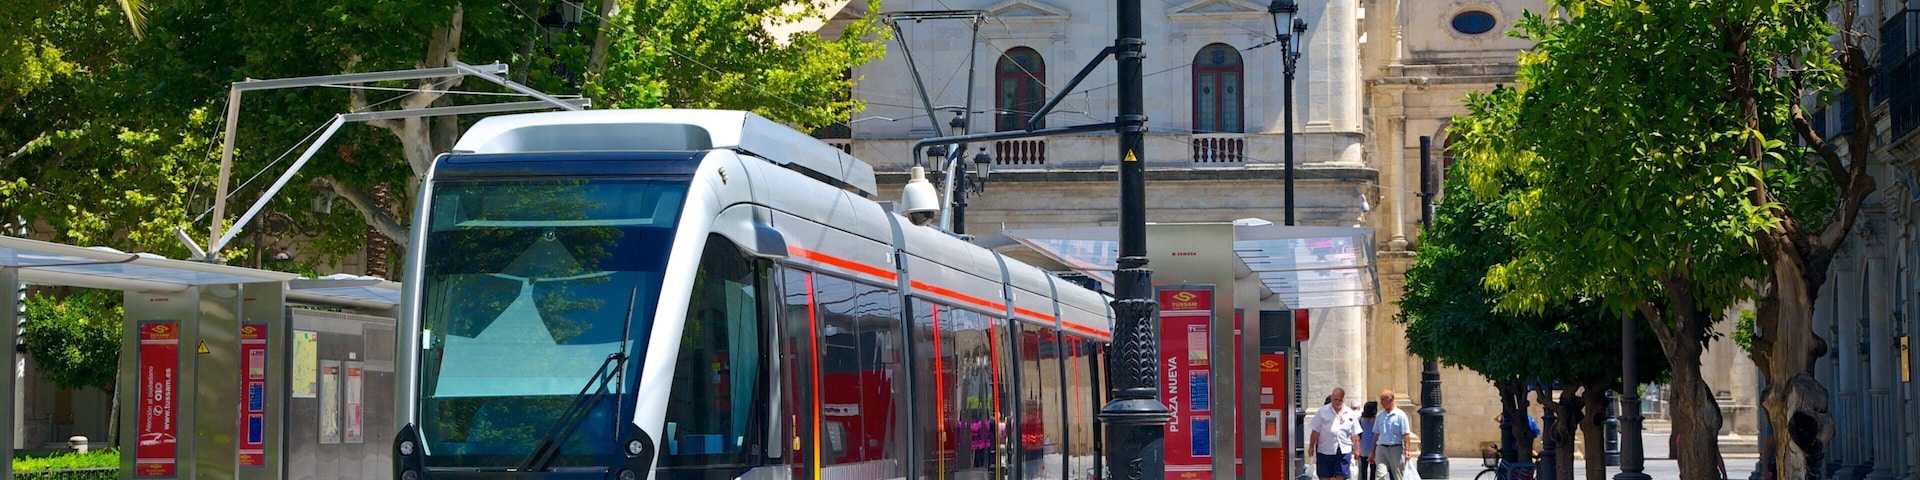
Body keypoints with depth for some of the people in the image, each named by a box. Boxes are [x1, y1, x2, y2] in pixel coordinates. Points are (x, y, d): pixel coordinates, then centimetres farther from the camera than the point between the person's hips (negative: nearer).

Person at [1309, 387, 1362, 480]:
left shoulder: (1350, 413, 8)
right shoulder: (1323, 411, 2)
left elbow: (1355, 434, 11)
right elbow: (1315, 431, 2)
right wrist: (1311, 447, -1)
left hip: (1344, 451, 1)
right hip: (1325, 451, -1)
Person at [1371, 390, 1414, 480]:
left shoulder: (1400, 415, -4)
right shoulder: (1380, 416, 10)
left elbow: (1406, 434, -7)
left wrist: (1406, 450, -16)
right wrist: (1373, 453, 16)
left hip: (1396, 449, -3)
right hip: (1381, 449, 3)